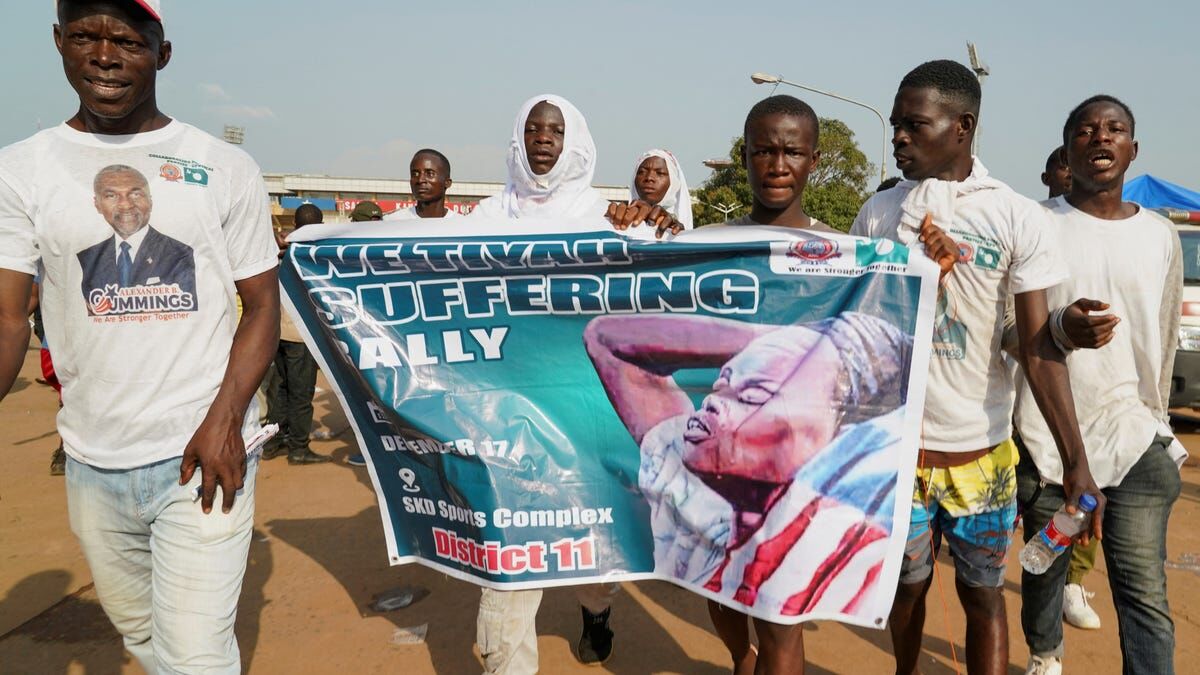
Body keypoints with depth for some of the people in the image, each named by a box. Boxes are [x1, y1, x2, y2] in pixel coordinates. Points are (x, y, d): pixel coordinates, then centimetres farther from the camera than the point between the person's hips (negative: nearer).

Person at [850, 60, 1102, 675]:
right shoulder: (877, 214, 0)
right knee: (907, 585, 15)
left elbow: (1038, 347, -9)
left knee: (983, 595, 9)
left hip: (982, 451, -1)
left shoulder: (1018, 219, -7)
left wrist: (1075, 460, -15)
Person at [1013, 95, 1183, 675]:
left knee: (1145, 591, -5)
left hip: (1135, 437, 2)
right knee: (1046, 565, 14)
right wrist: (1061, 328, -24)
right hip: (1048, 435, -1)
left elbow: (1165, 339, 17)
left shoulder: (1161, 235, 9)